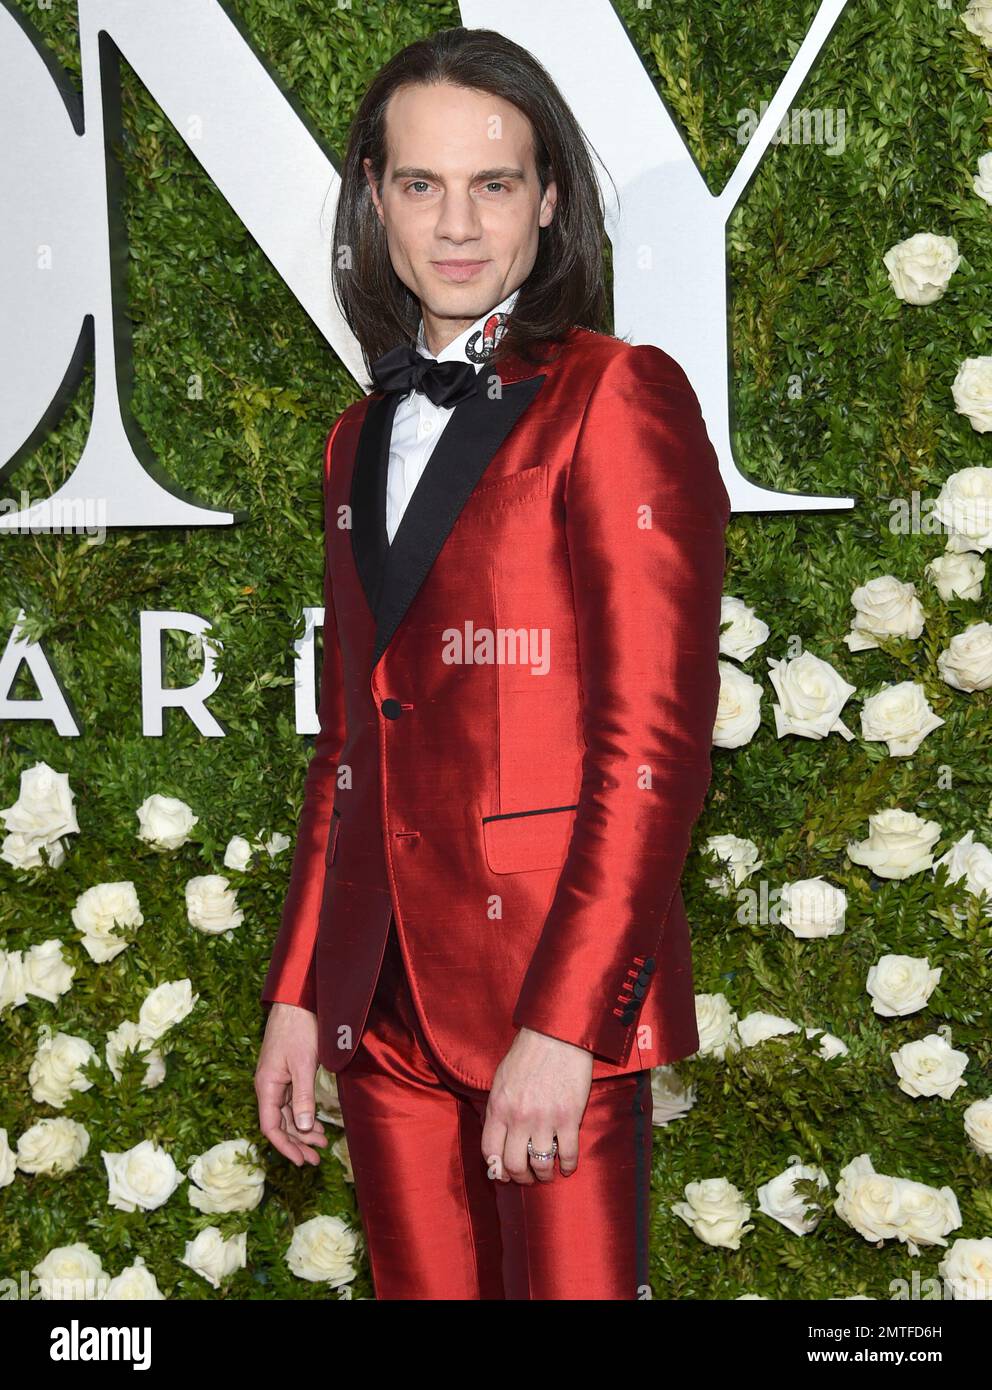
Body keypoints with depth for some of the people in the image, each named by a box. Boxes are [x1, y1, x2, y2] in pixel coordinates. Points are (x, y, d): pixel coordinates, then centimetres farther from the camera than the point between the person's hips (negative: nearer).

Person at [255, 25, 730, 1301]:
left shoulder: (618, 398, -7)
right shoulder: (364, 437, 14)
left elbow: (656, 740, -13)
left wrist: (562, 1024, -17)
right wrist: (297, 994, 11)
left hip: (558, 985, -6)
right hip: (384, 993, 6)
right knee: (419, 1284, 13)